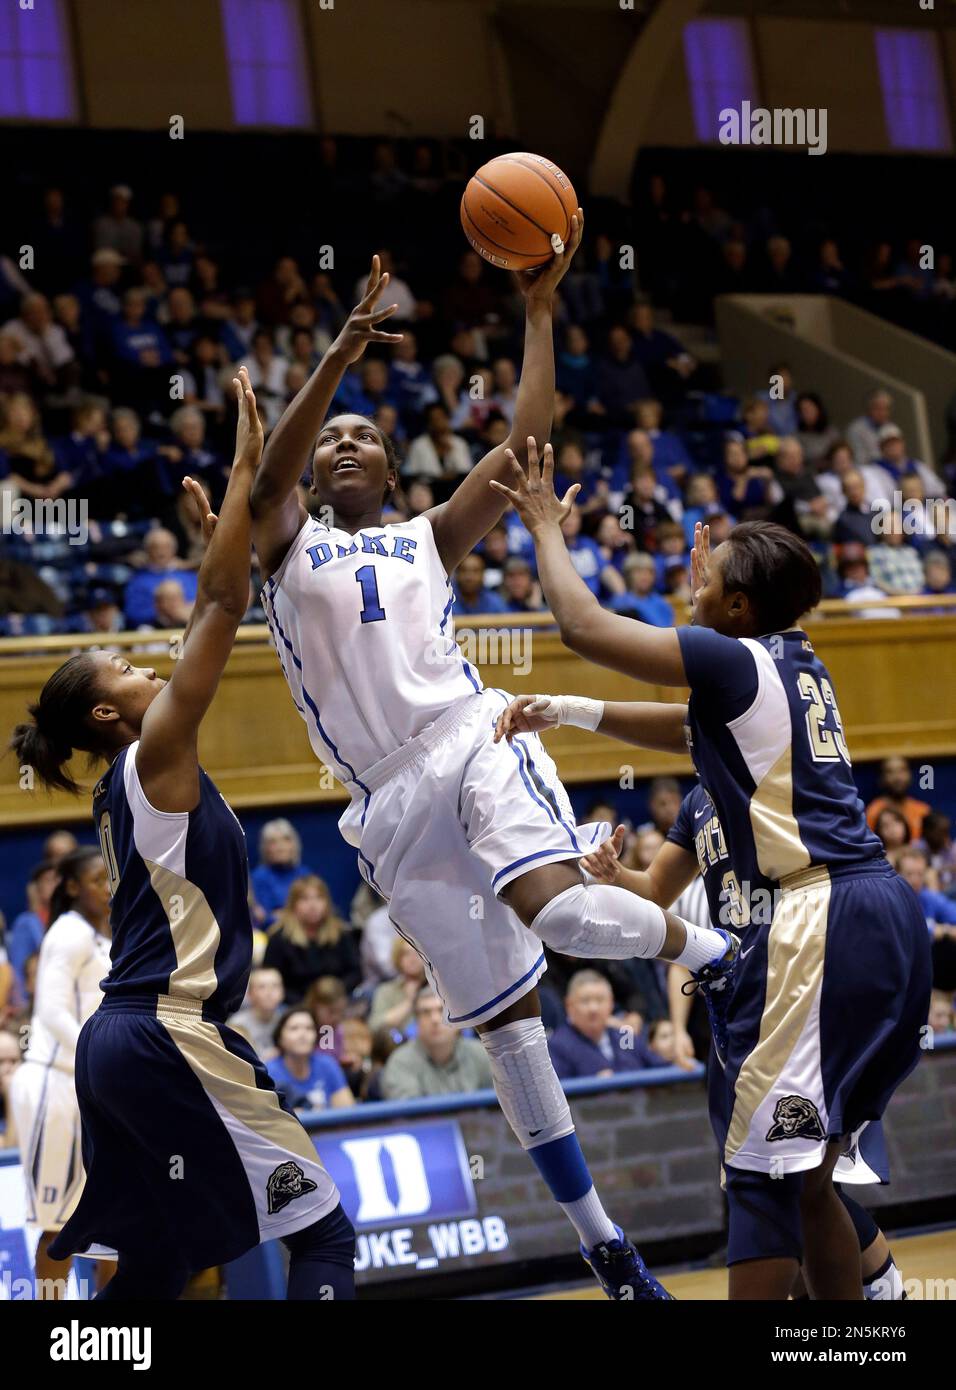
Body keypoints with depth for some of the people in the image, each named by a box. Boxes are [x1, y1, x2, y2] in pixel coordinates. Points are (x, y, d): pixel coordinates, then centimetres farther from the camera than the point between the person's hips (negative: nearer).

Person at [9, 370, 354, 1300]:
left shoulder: (126, 785, 16)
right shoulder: (154, 754, -7)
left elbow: (210, 618, 28)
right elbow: (224, 603, -13)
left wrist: (213, 534, 30)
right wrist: (246, 467, -11)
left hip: (118, 1041, 10)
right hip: (171, 1038, -10)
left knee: (157, 1259, 14)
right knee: (322, 1231, -6)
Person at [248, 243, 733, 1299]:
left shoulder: (427, 538, 18)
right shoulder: (285, 546, 15)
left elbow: (525, 442, 7)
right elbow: (270, 473, -7)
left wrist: (538, 310, 3)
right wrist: (339, 358, -20)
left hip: (471, 742, -1)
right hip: (390, 800, 1)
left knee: (558, 909, -33)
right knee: (499, 1018, 3)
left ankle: (715, 953, -5)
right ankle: (603, 1245, 12)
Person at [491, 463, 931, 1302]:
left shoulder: (736, 660, -8)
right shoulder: (795, 667, 18)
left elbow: (582, 625, -9)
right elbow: (687, 729, 34)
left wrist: (546, 527, 7)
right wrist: (571, 712, 26)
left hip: (822, 916, -9)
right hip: (883, 912, 9)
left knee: (765, 1169, -8)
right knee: (804, 1175, 15)